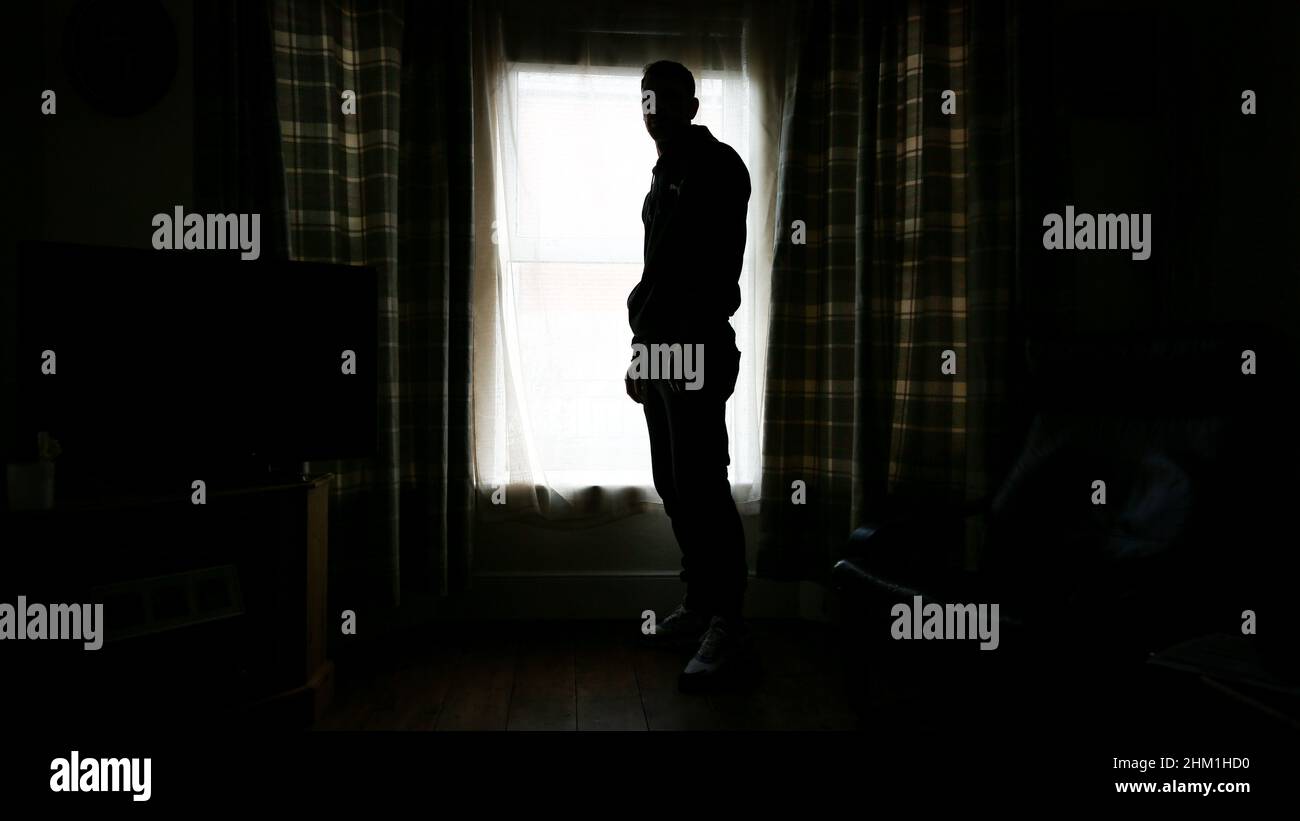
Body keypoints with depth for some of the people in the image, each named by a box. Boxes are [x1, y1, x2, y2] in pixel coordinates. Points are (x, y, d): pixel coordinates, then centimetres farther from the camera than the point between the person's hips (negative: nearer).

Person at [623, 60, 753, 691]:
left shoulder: (716, 166, -4)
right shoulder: (665, 176, 22)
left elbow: (714, 269, -15)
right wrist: (643, 347, 16)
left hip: (695, 349, -9)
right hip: (660, 349, 9)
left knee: (699, 486, -11)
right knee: (673, 485, 10)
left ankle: (727, 627, -6)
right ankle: (699, 602, 21)